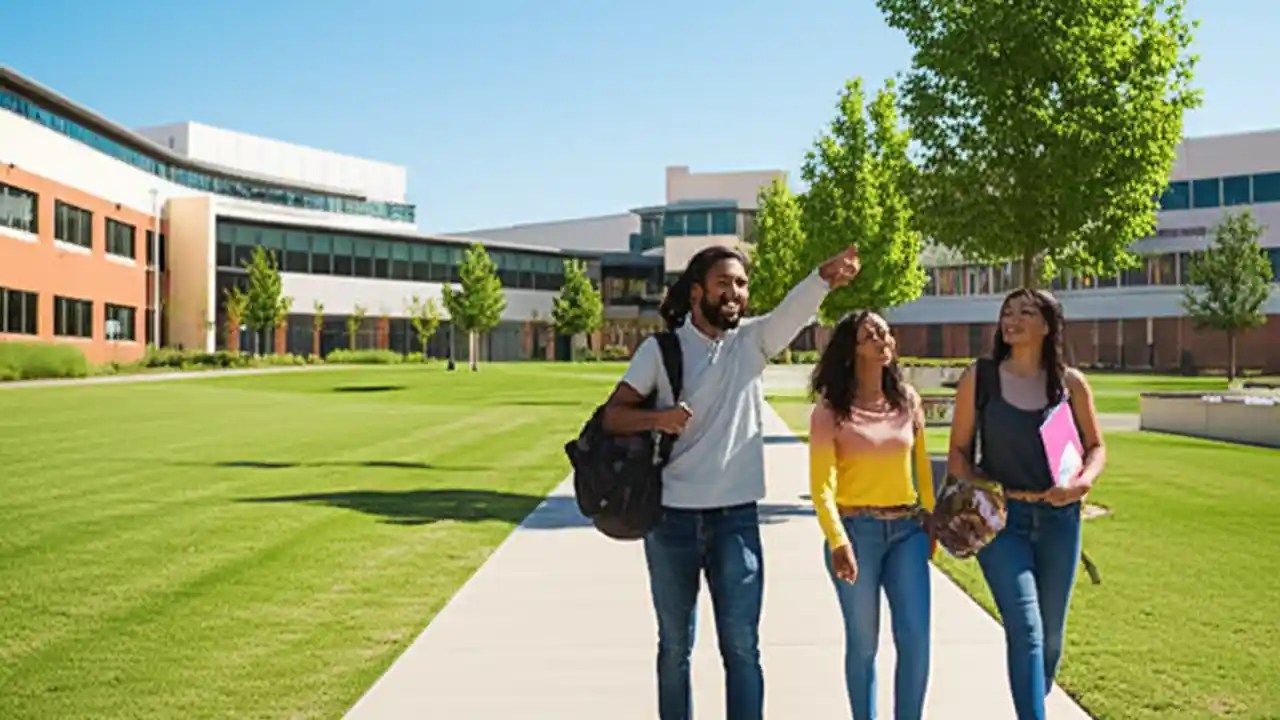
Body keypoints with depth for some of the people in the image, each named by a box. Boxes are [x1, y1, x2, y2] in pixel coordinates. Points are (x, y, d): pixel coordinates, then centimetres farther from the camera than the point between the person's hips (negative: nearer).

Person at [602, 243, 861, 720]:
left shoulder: (753, 341, 2)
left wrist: (825, 278, -40)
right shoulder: (660, 349, -2)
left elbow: (794, 308, -19)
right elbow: (612, 416, -5)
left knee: (741, 646, 1)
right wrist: (655, 418, -25)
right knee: (675, 646, 13)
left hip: (736, 518, 0)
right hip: (671, 518, 0)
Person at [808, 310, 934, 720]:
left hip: (907, 529, 3)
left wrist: (932, 520, 18)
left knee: (916, 637, -2)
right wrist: (837, 541, -23)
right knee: (864, 643, 6)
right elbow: (822, 485, -12)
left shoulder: (907, 400, 6)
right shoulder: (830, 410, -6)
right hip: (857, 531, -3)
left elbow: (921, 465, 16)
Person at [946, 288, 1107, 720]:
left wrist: (1083, 482, -10)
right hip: (1000, 518, -2)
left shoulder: (1070, 383, 1)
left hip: (1058, 518, 3)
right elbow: (958, 450, 4)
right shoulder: (979, 377, -2)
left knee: (1052, 633, 12)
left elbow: (1096, 447, 10)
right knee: (1025, 628, -13)